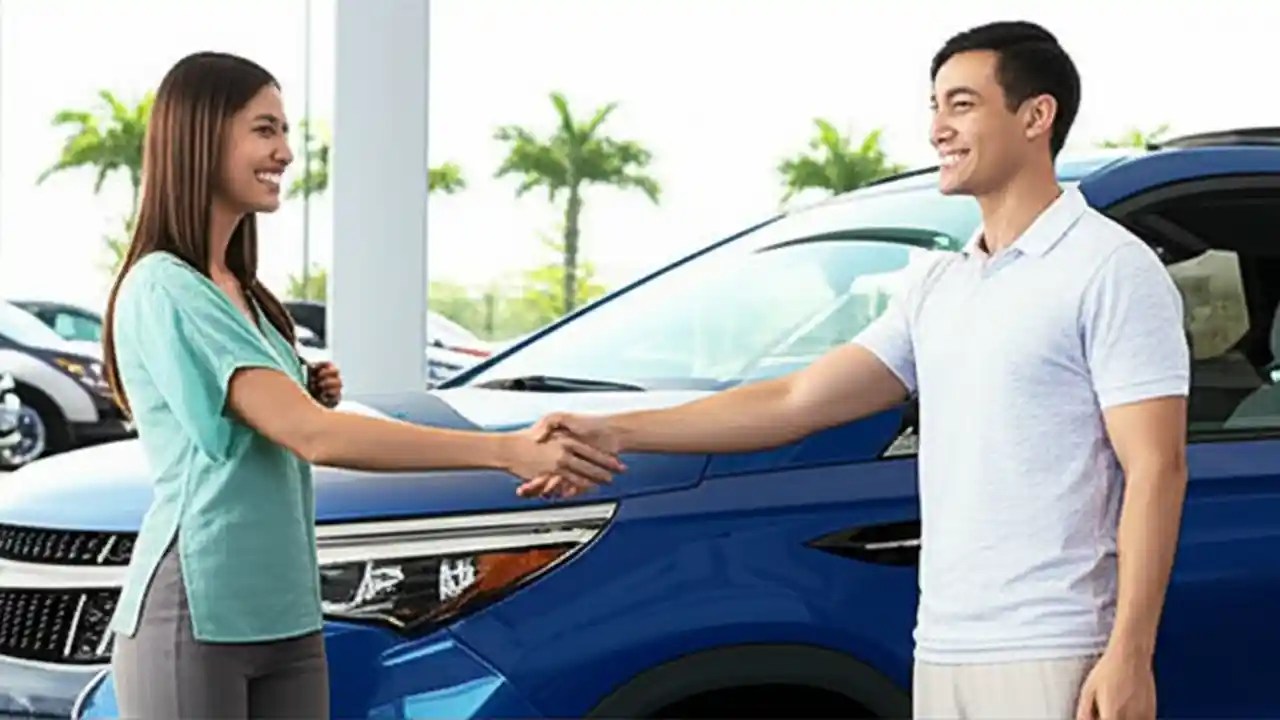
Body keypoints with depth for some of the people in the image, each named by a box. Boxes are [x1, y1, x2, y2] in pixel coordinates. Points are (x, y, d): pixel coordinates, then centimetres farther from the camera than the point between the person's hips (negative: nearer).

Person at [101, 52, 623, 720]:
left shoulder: (239, 292, 14)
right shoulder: (163, 289, -14)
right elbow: (310, 436, -24)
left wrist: (309, 402, 1)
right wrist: (506, 451, -27)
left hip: (284, 617, 8)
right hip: (194, 620, -8)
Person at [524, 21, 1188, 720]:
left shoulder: (1112, 269, -6)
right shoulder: (938, 288, 17)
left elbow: (1155, 468, -11)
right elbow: (796, 401, 15)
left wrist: (1129, 657, -19)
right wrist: (618, 432, 8)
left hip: (1050, 660, -7)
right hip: (942, 653, 7)